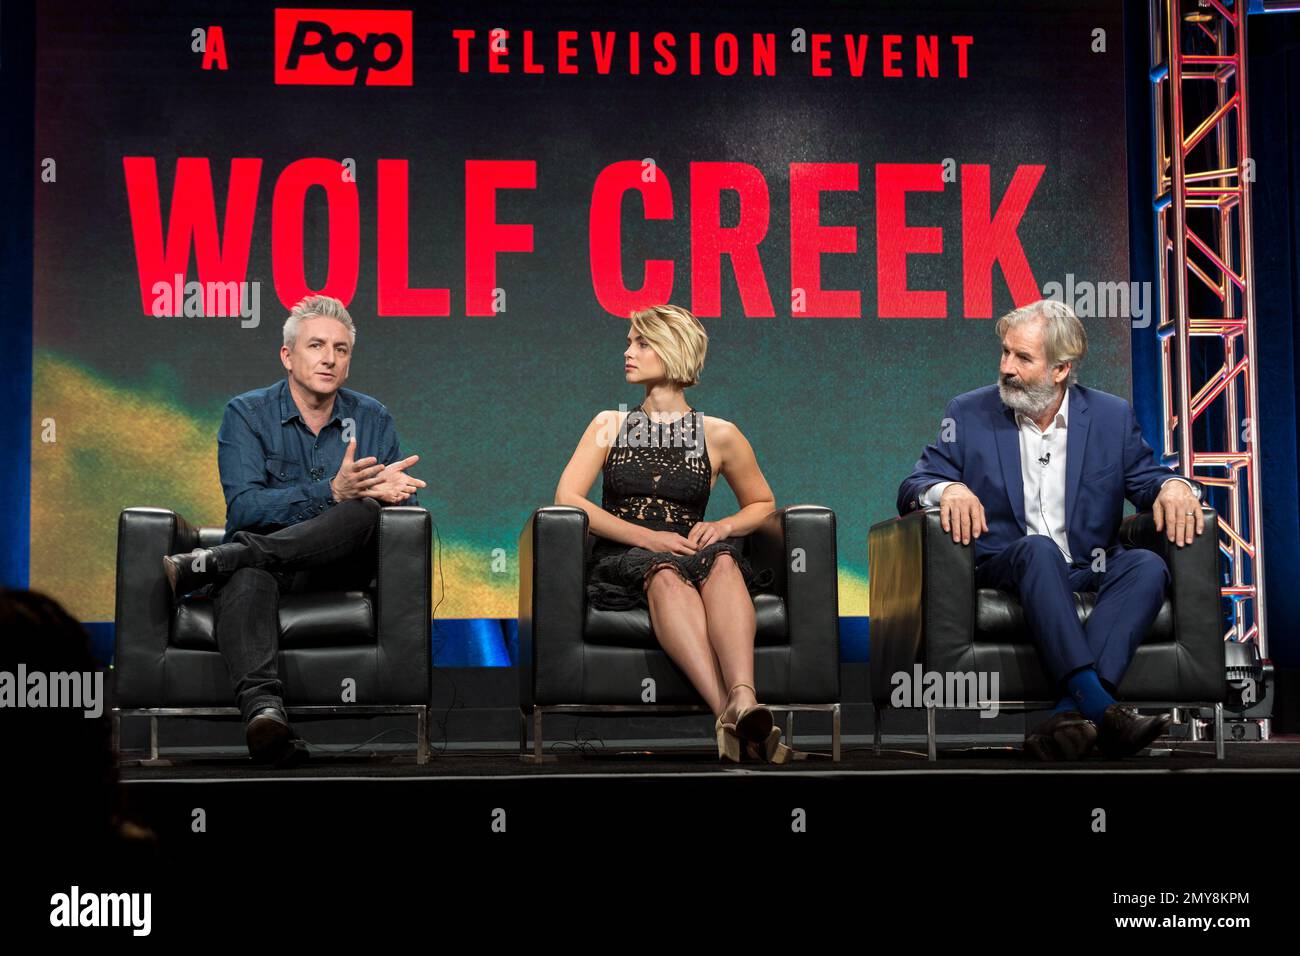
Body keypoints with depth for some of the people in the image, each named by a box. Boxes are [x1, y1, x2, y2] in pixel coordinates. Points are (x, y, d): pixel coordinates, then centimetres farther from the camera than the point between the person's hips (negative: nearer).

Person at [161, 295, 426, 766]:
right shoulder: (246, 414, 5)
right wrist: (331, 492, -25)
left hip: (335, 568, 2)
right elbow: (244, 507, -11)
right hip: (261, 562, -2)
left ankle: (210, 563, -36)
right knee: (246, 579, -39)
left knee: (366, 511, -31)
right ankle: (264, 706, -63)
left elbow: (405, 506, 6)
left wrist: (375, 490, -20)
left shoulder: (373, 420, 13)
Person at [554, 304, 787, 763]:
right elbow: (566, 498, 2)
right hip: (621, 559, 0)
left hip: (689, 553, 1)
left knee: (722, 560, -37)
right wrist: (646, 537, -12)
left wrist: (723, 526, -1)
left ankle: (742, 701, -60)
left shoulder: (719, 435, 13)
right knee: (667, 574, -38)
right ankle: (727, 710, -58)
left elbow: (762, 503, 24)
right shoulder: (609, 425, 15)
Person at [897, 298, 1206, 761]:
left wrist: (1173, 486, -15)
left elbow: (1147, 477, 10)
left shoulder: (1111, 416, 10)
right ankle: (1101, 710, -49)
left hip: (1087, 570, 2)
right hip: (1002, 568, -2)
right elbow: (912, 487, 3)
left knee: (1148, 566, -28)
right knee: (1039, 549, -35)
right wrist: (946, 489, -22)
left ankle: (1069, 715, -43)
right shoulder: (969, 414, 6)